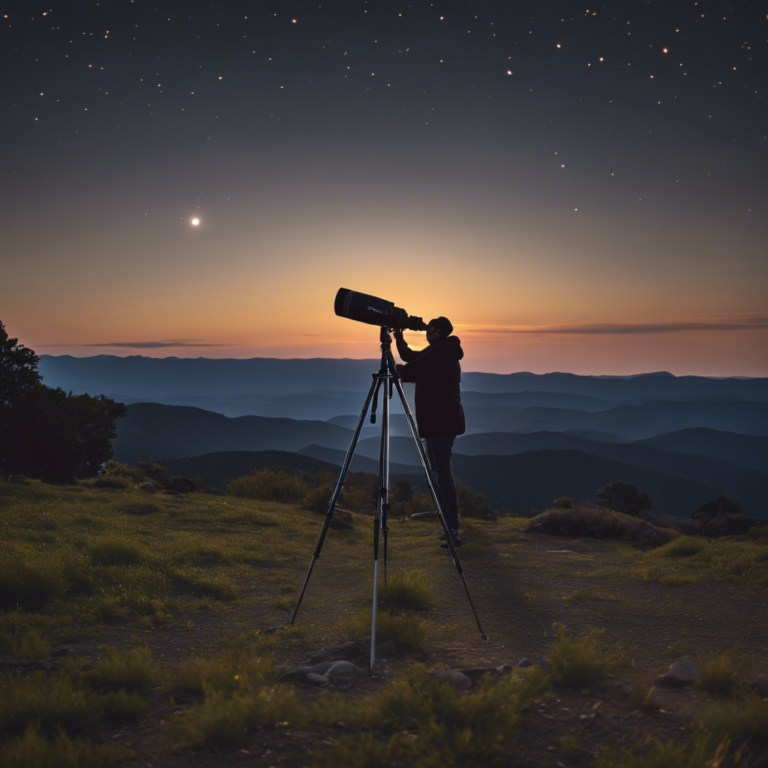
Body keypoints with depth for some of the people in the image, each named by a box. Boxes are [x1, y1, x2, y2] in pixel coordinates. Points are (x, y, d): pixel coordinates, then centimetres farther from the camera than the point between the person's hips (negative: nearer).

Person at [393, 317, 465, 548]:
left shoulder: (438, 351, -13)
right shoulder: (445, 352, 18)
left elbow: (410, 372, -15)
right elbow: (410, 357, 27)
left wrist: (397, 369, 6)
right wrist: (399, 338, 17)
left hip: (441, 422, -11)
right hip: (440, 422, 11)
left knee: (442, 475, -13)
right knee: (438, 474, 14)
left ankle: (453, 532, -14)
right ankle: (449, 525, 20)